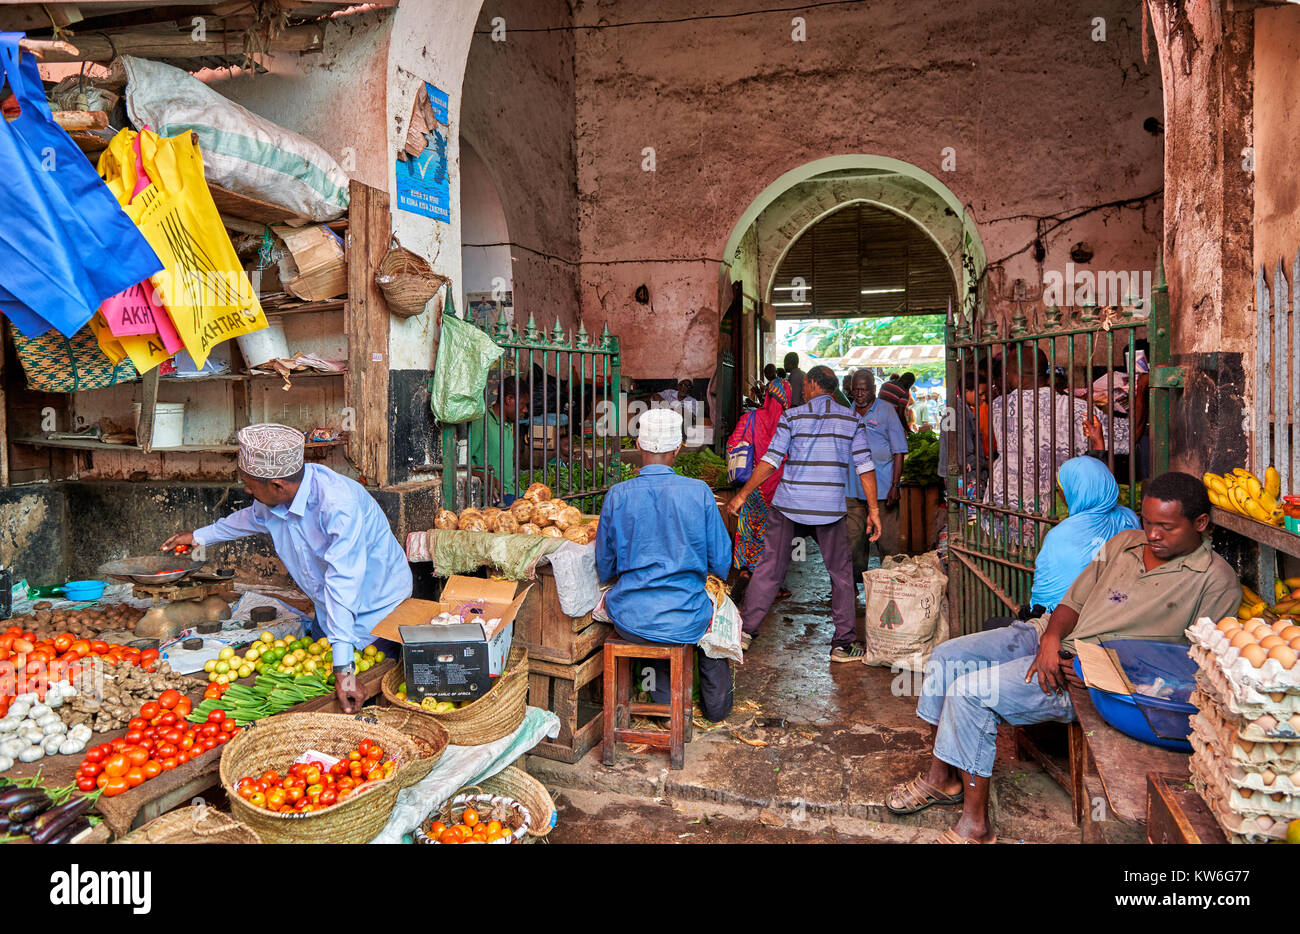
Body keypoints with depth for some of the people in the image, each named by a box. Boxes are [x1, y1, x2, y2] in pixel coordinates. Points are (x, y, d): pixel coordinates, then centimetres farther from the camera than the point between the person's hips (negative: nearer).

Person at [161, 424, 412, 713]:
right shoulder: (272, 500, -9)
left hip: (378, 611, -8)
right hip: (329, 614, 8)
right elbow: (253, 517, 19)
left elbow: (343, 584, -41)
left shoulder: (338, 503, -35)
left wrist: (344, 668, -44)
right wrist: (198, 537, 34)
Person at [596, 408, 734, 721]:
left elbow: (604, 570, 3)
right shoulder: (699, 492, -10)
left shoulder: (617, 495, -7)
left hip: (630, 623, 1)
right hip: (686, 623, -1)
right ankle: (715, 702, 46)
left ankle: (663, 696, 40)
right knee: (719, 611, 33)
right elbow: (721, 565, -2)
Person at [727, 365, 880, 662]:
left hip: (788, 504, 0)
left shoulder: (792, 416, 1)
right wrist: (873, 509, 3)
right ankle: (844, 643, 14)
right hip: (830, 508, 0)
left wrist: (742, 495, 2)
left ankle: (745, 630, 11)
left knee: (769, 567, 7)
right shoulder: (851, 419, 5)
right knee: (841, 572, 11)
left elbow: (771, 460, -4)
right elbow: (864, 465, 0)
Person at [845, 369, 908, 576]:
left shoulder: (886, 411, 1)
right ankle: (856, 578, 19)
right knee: (854, 537, 6)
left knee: (887, 539, 0)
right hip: (852, 488, 4)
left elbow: (899, 451, -1)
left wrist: (895, 485, -9)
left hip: (882, 488, -3)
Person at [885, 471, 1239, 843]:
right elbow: (1073, 601, 12)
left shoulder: (1216, 581, -5)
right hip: (1053, 639, 7)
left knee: (969, 692, -23)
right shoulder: (1123, 542, 12)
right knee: (946, 657, -6)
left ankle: (975, 824, -8)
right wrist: (1050, 639, -9)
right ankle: (941, 778, 11)